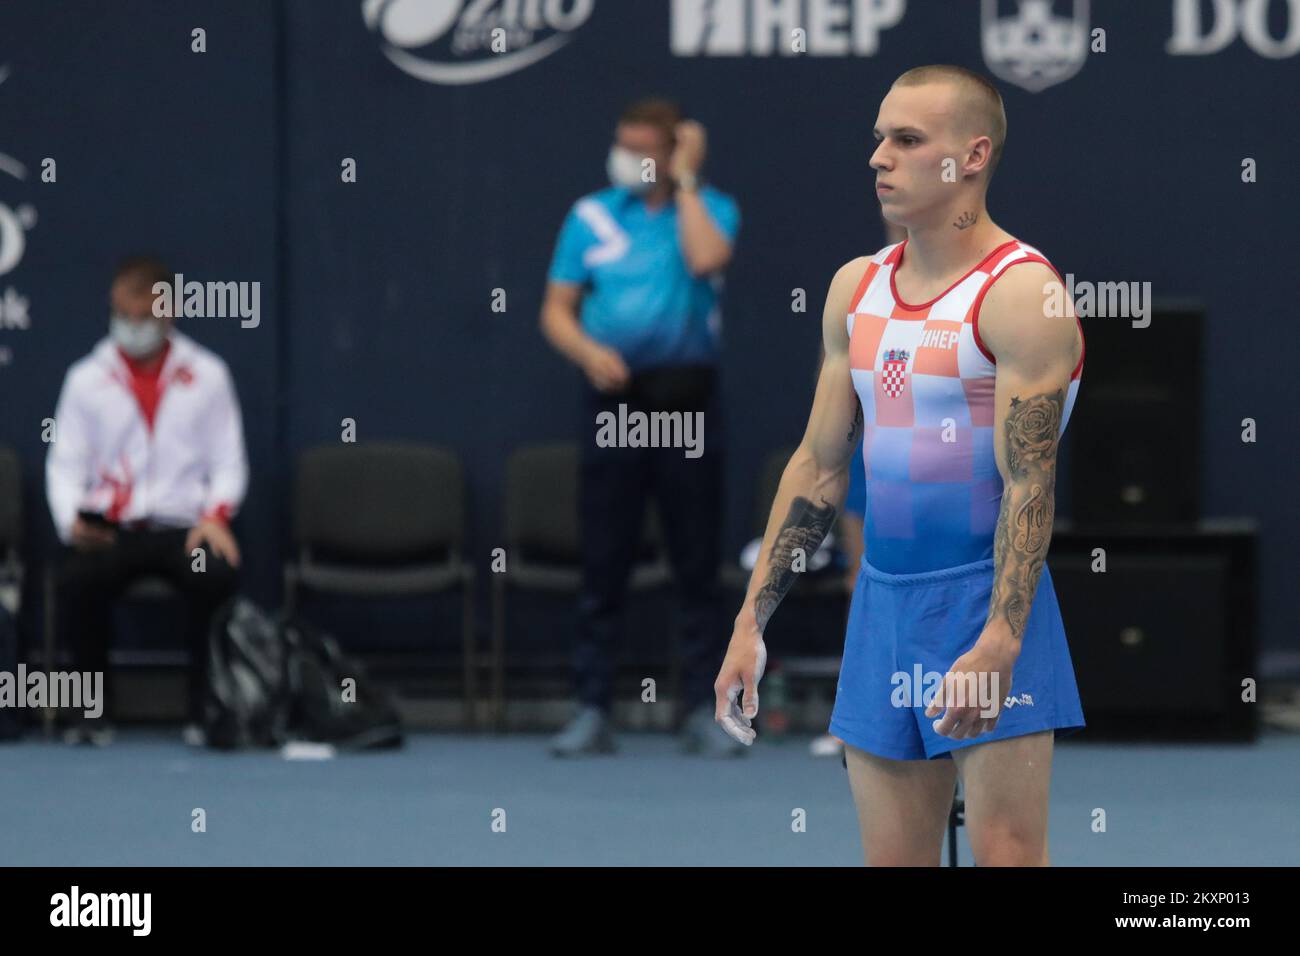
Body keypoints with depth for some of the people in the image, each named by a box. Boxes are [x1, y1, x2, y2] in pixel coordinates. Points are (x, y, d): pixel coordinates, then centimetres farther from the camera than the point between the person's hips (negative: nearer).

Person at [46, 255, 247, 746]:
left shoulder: (207, 375, 11)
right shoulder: (86, 378, 12)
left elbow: (228, 462, 10)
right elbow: (65, 464, 8)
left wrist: (215, 515, -9)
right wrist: (72, 518, -11)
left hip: (184, 525, 0)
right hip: (107, 528, 0)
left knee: (216, 574, -35)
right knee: (76, 579, -34)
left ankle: (204, 709, -16)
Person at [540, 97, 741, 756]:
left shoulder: (710, 210, 5)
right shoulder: (591, 217, 9)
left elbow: (706, 259, -18)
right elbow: (557, 312, 8)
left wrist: (685, 181, -7)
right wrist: (588, 351, -12)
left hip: (687, 399, -1)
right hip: (614, 398, 1)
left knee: (698, 565, 1)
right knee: (603, 564, 1)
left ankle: (703, 711, 6)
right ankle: (592, 711, 5)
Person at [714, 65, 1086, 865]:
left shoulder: (1020, 295, -11)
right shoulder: (856, 288, 11)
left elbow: (1030, 486, -17)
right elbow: (819, 467, 15)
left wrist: (998, 645, -26)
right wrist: (752, 622, 11)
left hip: (988, 601, -7)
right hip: (882, 603, 7)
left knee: (1007, 857, -10)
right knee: (893, 862, 7)